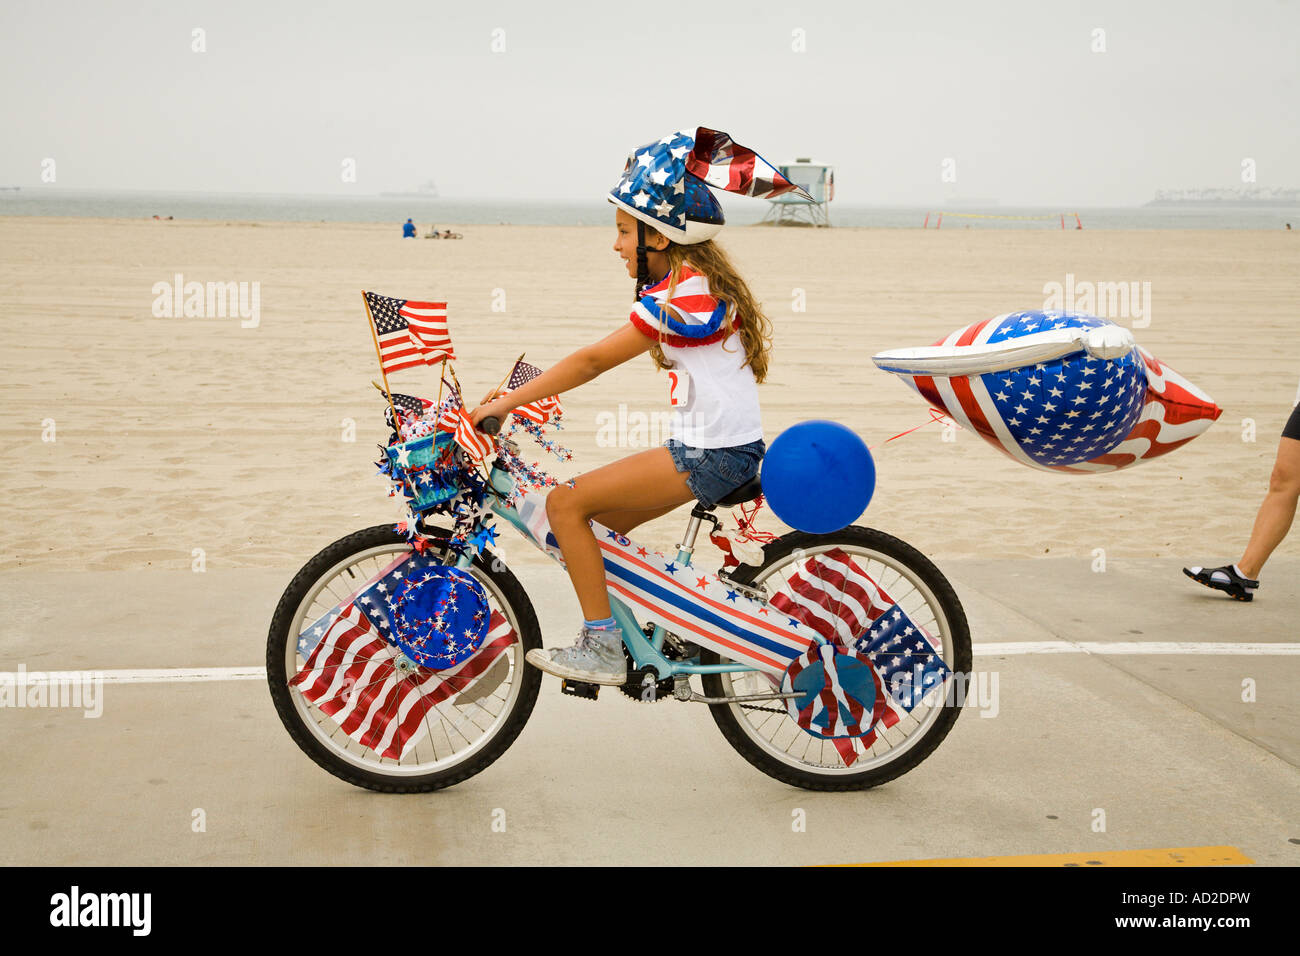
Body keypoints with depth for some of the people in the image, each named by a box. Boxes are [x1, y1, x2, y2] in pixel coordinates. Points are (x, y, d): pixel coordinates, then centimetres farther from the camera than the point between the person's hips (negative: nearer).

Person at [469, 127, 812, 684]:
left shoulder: (681, 295, -17)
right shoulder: (696, 280, 14)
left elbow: (593, 361, -16)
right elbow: (600, 358, 17)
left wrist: (507, 403, -10)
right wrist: (519, 395, 13)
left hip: (708, 456, -10)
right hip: (730, 447, 10)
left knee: (566, 503, -8)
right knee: (602, 521, 17)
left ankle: (601, 648, -5)